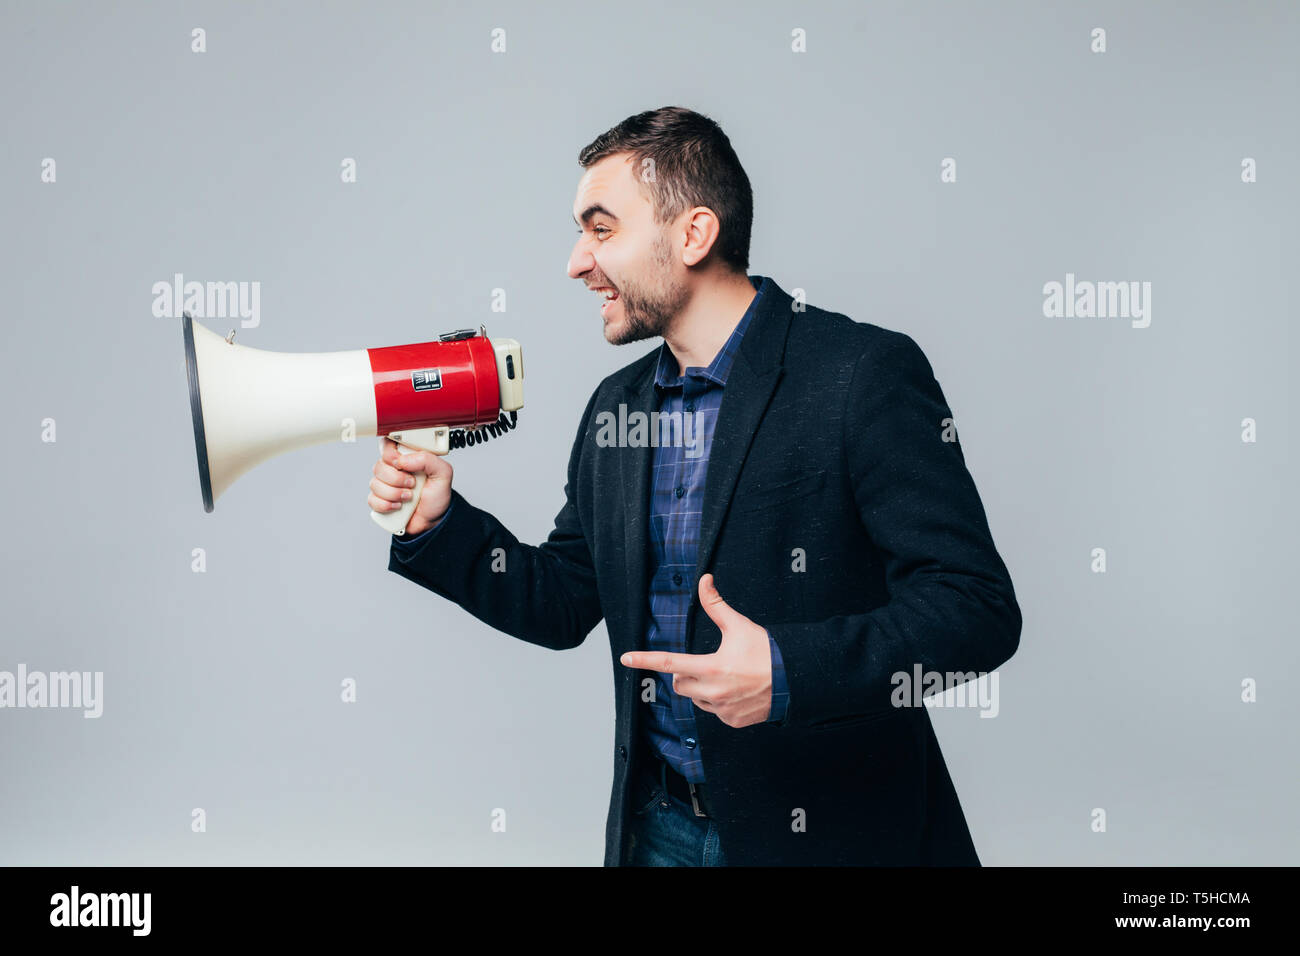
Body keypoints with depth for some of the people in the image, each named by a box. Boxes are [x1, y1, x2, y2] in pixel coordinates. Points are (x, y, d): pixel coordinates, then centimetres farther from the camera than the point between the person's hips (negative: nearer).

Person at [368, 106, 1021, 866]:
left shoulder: (866, 374, -15)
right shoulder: (613, 407, 6)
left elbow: (979, 609, -19)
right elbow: (567, 604, 12)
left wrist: (792, 671, -29)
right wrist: (440, 525, -1)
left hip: (827, 830, -5)